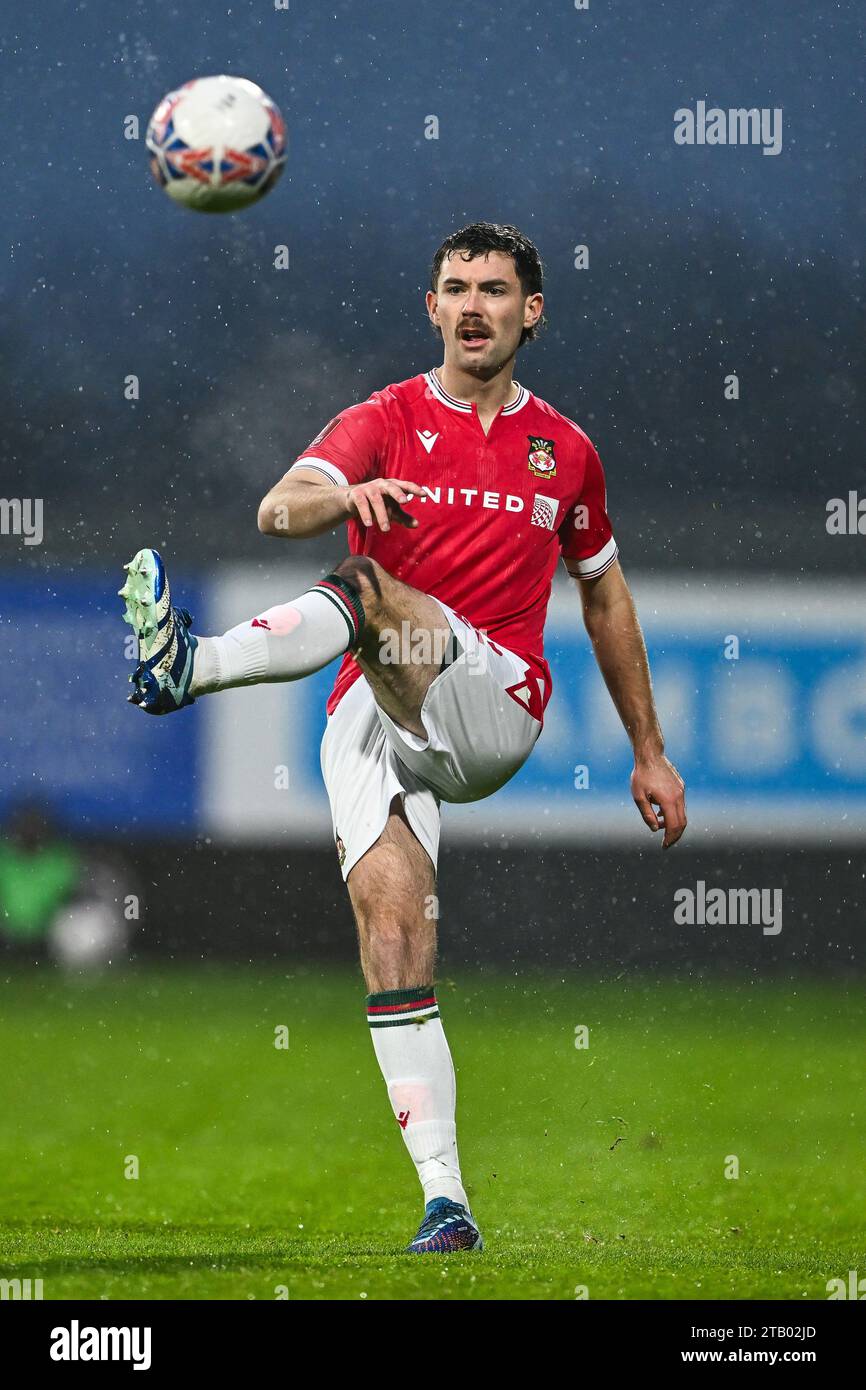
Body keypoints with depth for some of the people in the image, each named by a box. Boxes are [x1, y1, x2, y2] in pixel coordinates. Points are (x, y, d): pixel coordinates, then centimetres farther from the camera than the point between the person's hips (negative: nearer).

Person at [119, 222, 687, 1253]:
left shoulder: (564, 450, 16)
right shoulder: (385, 423, 9)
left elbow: (604, 598, 28)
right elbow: (277, 512, -10)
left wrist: (649, 752, 29)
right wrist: (346, 494, -34)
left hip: (496, 706, -1)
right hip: (372, 718, 1)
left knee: (363, 590, -30)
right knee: (391, 923, -16)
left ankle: (192, 664, -57)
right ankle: (444, 1201, -16)